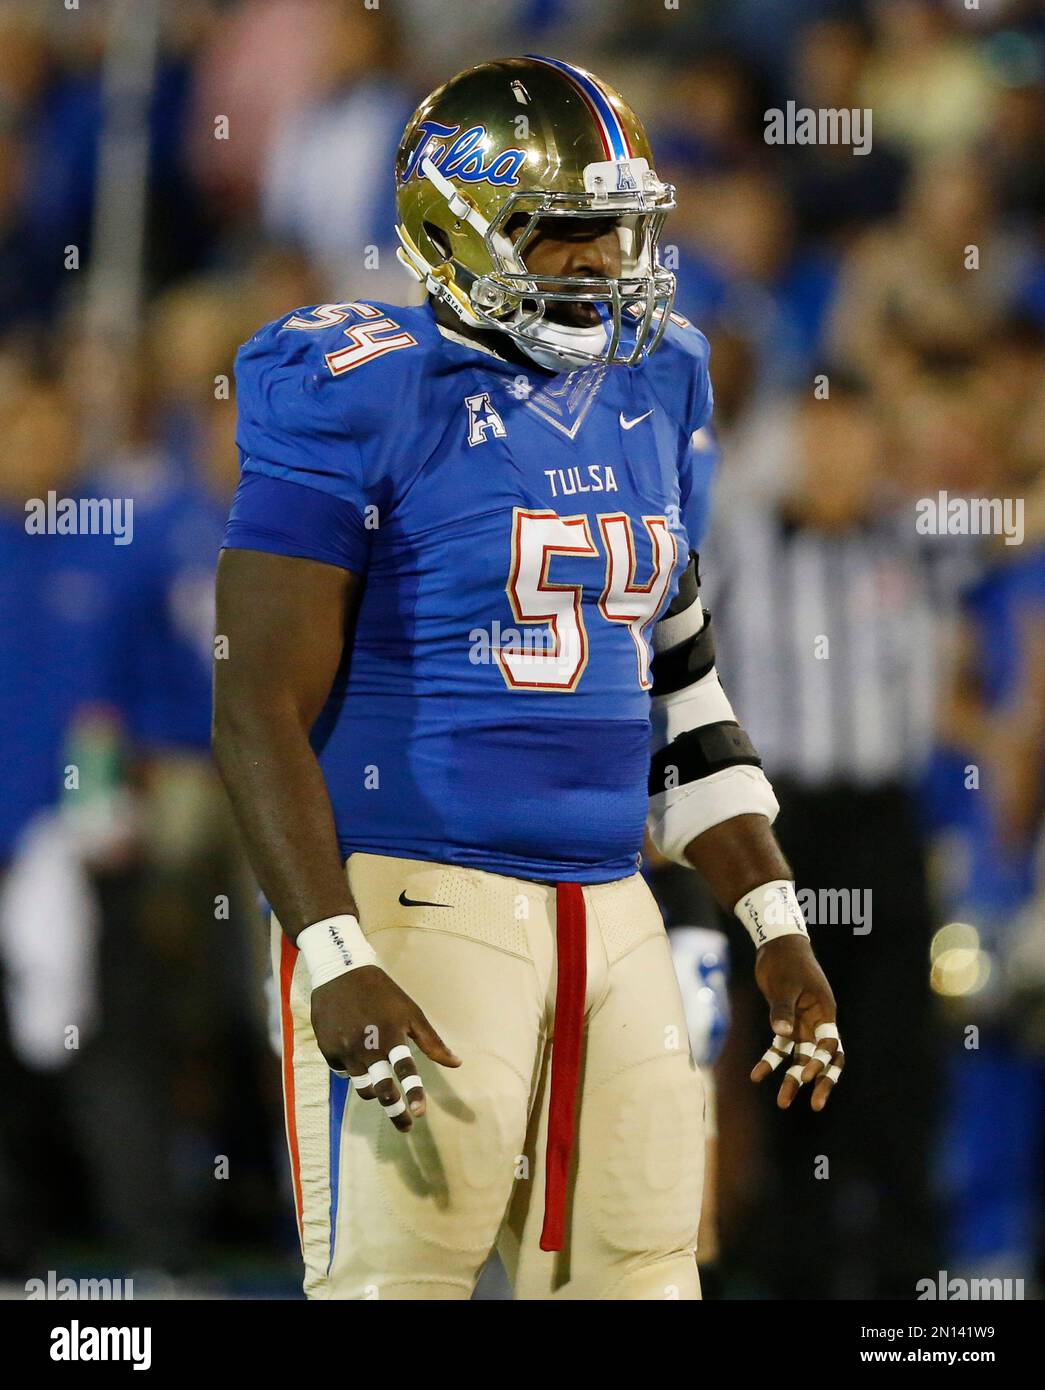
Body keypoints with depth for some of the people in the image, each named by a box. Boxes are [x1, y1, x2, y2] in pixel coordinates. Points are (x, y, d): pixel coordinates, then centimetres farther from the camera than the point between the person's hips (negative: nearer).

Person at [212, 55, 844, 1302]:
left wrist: (778, 930, 16)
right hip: (417, 905, -7)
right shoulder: (363, 401, -9)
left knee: (639, 1277, 8)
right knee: (393, 1278, -11)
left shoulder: (652, 391, 12)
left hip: (611, 917, 7)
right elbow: (260, 714, -11)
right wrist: (336, 964, -21)